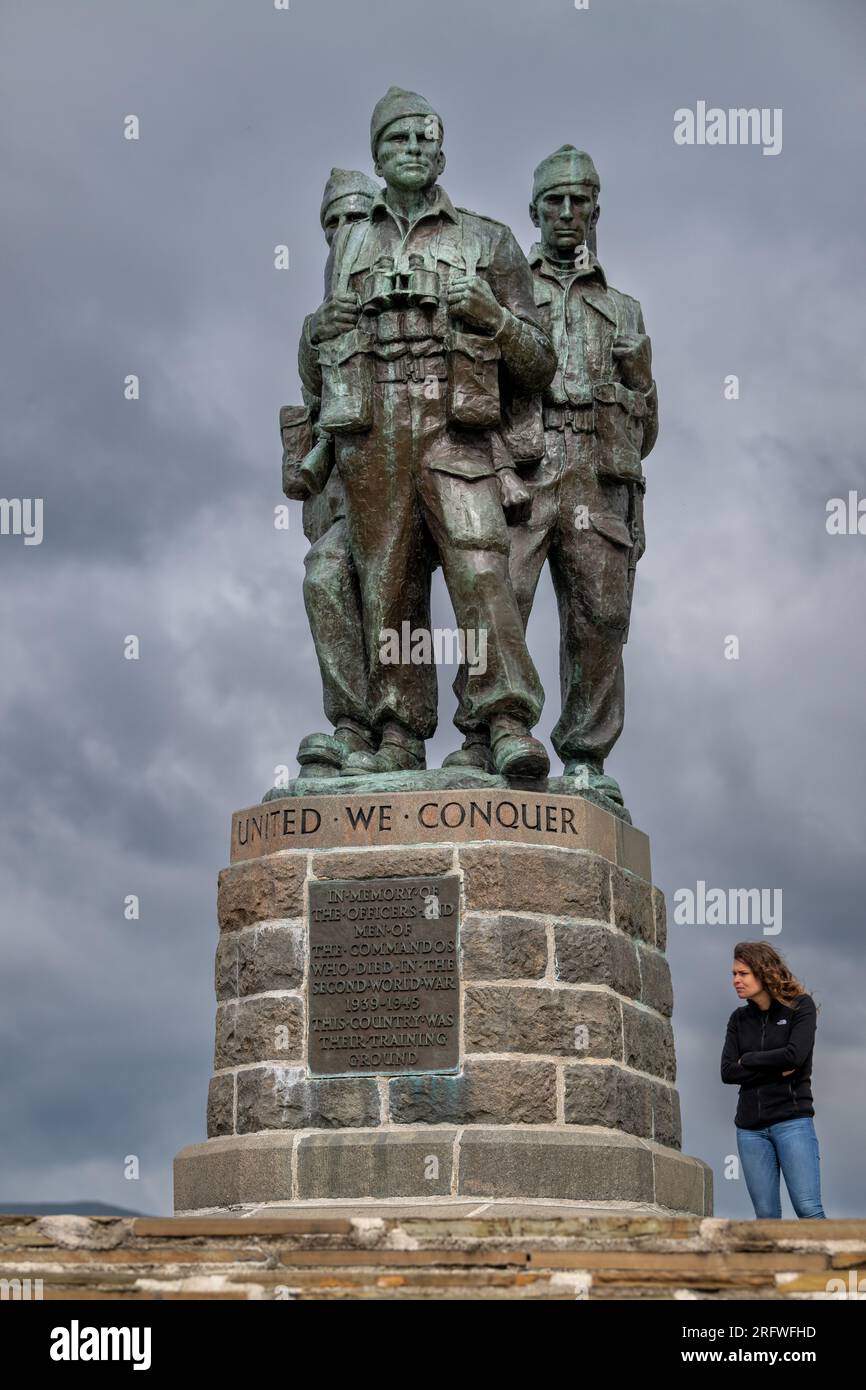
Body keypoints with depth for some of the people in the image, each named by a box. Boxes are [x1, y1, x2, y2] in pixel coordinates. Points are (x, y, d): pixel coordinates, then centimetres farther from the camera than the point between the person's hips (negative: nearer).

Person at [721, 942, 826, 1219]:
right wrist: (776, 1070, -10)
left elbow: (795, 1056, -15)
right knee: (766, 1215, 2)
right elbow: (728, 1072, 0)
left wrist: (748, 1060, -3)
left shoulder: (800, 1006, 0)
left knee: (808, 1210, -12)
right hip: (751, 1127, 4)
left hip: (792, 1120, -4)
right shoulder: (740, 1018, 11)